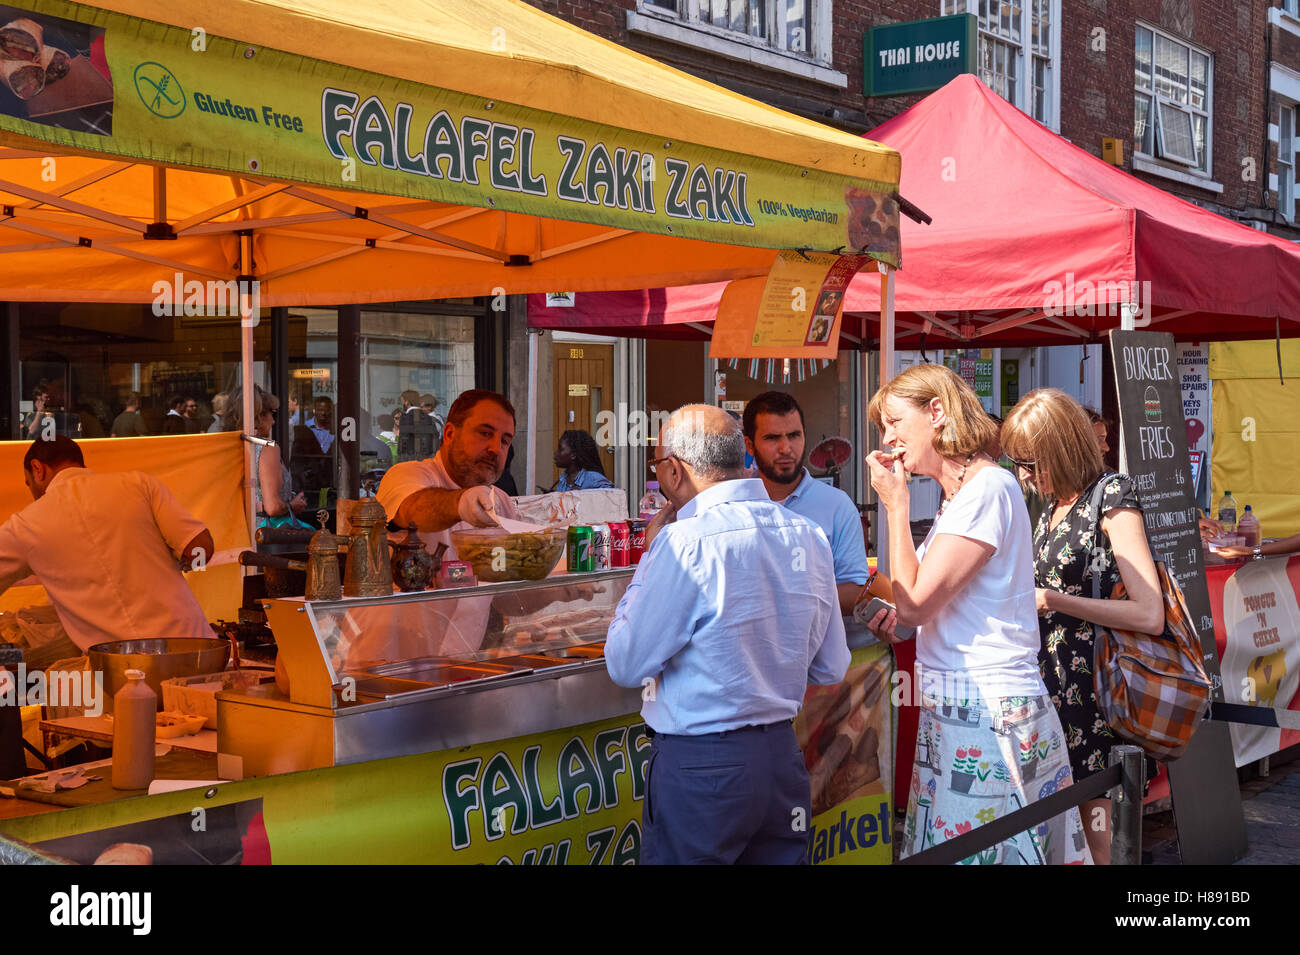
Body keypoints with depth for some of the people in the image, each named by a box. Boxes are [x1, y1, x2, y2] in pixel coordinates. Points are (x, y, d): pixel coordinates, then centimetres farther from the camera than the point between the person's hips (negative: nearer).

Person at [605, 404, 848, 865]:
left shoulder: (686, 543, -19)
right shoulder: (808, 535, 3)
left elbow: (625, 665, -10)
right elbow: (831, 668, 10)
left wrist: (650, 556, -2)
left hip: (699, 766, -6)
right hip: (784, 757, 7)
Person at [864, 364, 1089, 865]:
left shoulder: (988, 488, -14)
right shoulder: (963, 493, 16)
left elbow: (915, 603, -17)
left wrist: (896, 505, -8)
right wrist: (903, 611, 7)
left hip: (987, 711, -9)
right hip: (959, 707, 9)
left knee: (972, 850, -4)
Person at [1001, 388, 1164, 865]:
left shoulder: (1111, 500, -10)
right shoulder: (1053, 507, 13)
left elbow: (1149, 615, -19)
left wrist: (1049, 600, -18)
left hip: (1090, 686, -7)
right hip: (1051, 682, 7)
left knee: (1094, 834, -2)